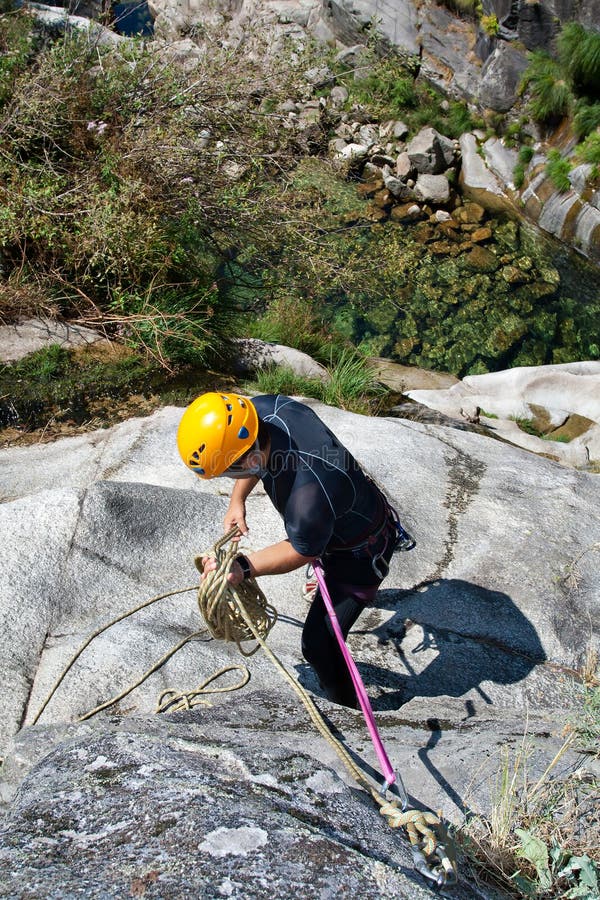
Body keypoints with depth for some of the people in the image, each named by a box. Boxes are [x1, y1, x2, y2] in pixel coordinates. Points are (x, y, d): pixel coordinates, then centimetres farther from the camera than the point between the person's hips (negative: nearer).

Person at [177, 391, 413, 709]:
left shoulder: (308, 497, -48)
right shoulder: (263, 408, -27)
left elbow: (301, 553, -25)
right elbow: (256, 460, -1)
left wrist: (244, 567, -31)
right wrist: (237, 501, -8)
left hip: (362, 553, -8)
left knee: (319, 643, -5)